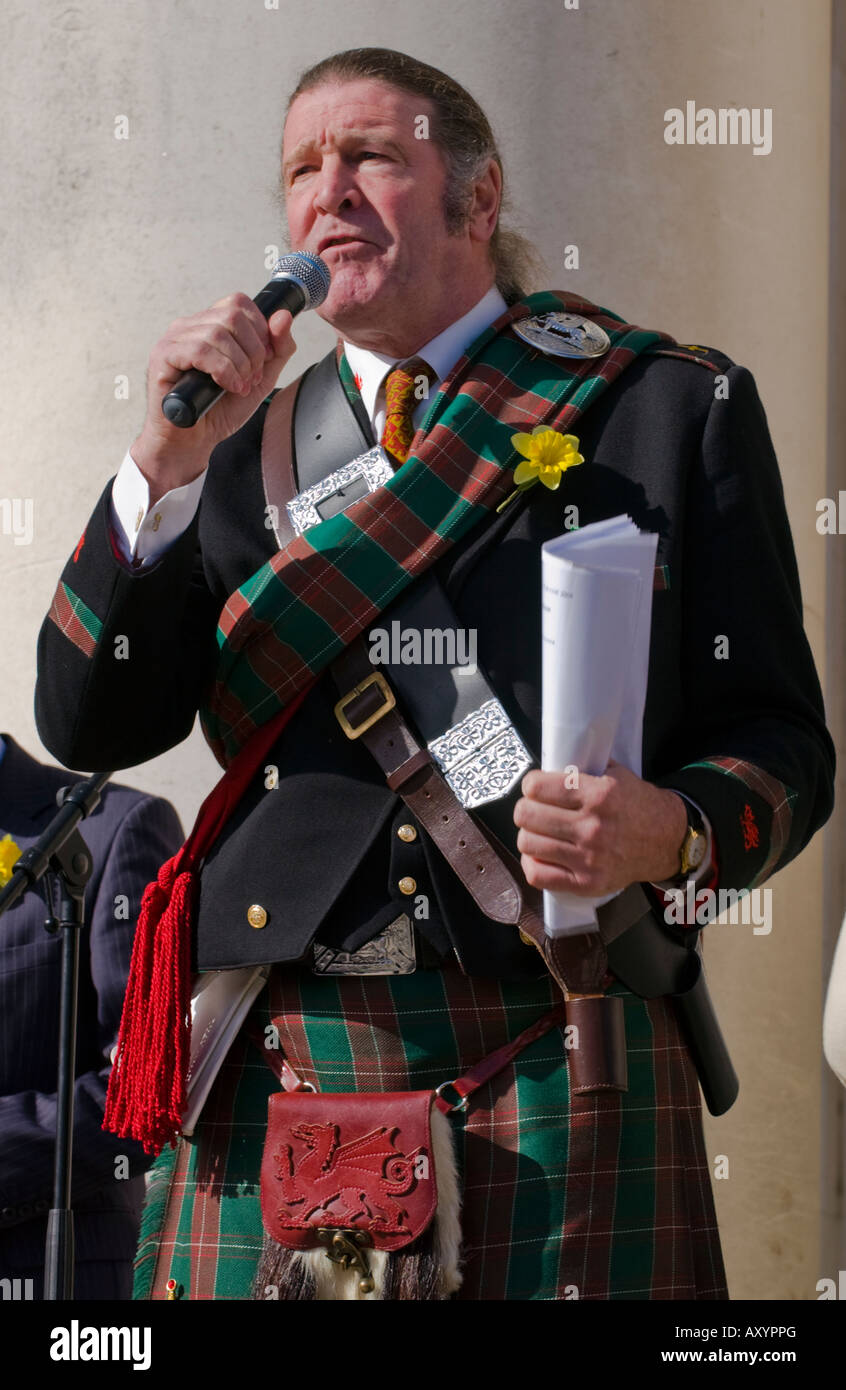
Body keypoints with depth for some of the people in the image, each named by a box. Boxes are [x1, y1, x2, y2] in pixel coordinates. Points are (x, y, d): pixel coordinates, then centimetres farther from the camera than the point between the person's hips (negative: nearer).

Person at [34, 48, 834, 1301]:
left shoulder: (677, 409, 7)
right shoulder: (246, 445, 15)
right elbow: (89, 726, 6)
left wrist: (675, 831, -16)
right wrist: (170, 461, -4)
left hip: (563, 1060, -2)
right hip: (280, 1062, 2)